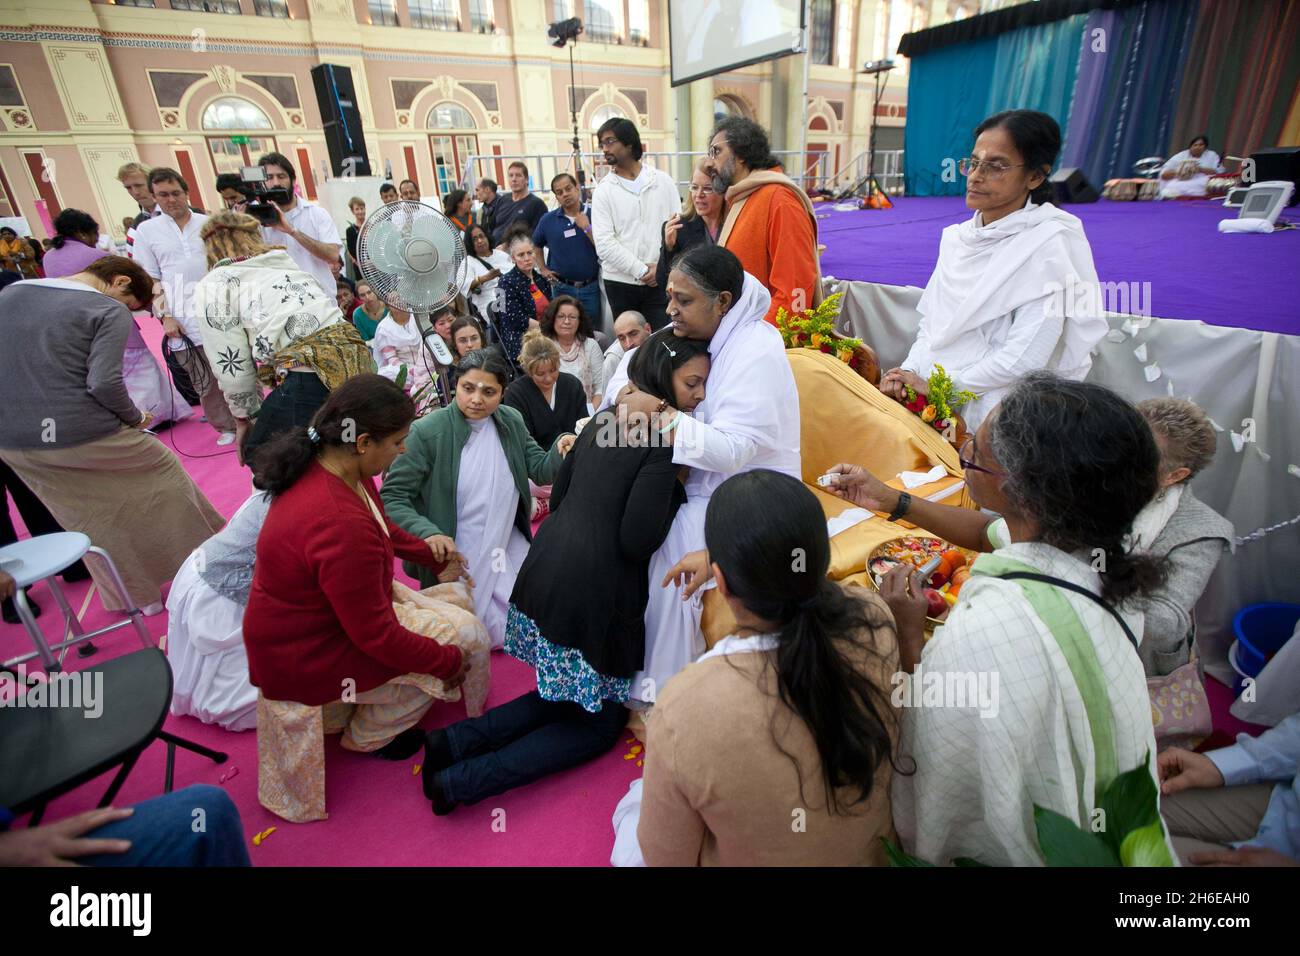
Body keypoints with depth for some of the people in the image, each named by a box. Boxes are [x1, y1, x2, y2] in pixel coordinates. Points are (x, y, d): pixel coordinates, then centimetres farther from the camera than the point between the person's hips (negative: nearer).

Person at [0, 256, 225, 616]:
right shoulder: (109, 310, -9)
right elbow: (104, 383, -20)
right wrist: (135, 419, -3)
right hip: (82, 437, -6)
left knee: (90, 524, 19)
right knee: (165, 470, 18)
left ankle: (137, 597, 33)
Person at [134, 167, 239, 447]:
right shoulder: (146, 230, 7)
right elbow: (150, 280, 6)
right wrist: (165, 317, -4)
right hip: (183, 321, 0)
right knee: (204, 382, 5)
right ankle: (226, 426, 17)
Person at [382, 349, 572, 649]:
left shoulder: (512, 421, -4)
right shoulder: (427, 432, -19)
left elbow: (540, 470, 0)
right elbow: (391, 497, -16)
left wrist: (560, 452, -23)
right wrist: (427, 532, -34)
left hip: (509, 546, 5)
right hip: (455, 558, -5)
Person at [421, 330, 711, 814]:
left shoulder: (604, 419, 10)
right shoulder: (664, 438, -16)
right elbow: (637, 540, -19)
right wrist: (676, 491, -5)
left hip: (545, 571, 8)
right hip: (593, 595, -8)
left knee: (563, 696, 27)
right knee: (599, 722, 13)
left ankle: (454, 740, 13)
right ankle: (463, 780, 2)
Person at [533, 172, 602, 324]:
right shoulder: (548, 220, 3)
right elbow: (535, 245, 19)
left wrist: (587, 228, -16)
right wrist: (542, 269, 9)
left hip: (591, 287, -1)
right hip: (562, 288, 1)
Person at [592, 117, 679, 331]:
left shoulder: (663, 181, 6)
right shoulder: (604, 190, 3)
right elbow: (604, 243, -7)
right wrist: (641, 270, -11)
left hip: (659, 280, 0)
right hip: (620, 283, 0)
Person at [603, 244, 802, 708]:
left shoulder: (756, 353, -21)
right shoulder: (696, 334, 3)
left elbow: (731, 449, -29)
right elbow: (633, 362, 12)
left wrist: (657, 415, -26)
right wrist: (628, 394, -12)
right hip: (698, 484, 8)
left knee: (664, 554, -23)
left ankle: (661, 695, 1)